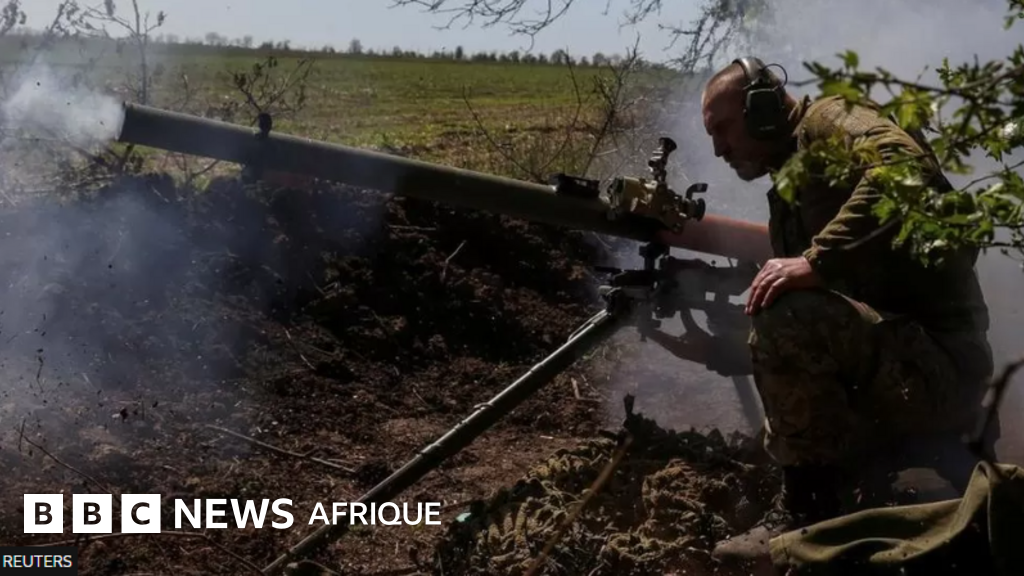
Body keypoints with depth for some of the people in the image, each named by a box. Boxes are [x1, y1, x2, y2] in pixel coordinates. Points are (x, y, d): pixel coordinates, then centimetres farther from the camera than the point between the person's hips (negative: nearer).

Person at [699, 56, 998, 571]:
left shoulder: (827, 122, -7)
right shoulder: (791, 183, 20)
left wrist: (817, 260, -33)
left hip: (936, 359, -10)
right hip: (891, 364, 10)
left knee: (785, 318, -30)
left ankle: (810, 509, -13)